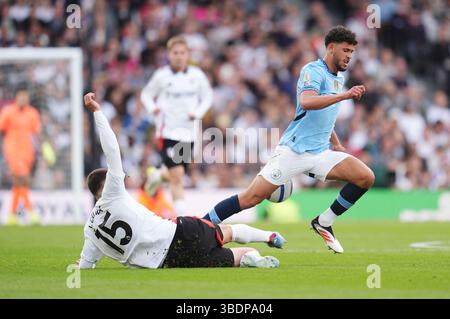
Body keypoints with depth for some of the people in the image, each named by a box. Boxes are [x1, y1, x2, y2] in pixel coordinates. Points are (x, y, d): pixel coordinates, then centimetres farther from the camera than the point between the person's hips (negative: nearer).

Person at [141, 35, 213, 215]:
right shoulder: (162, 75, -3)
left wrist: (198, 112, -2)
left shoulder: (196, 75, 3)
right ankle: (182, 214, -16)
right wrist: (152, 108, -13)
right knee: (177, 176, -14)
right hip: (168, 131, -4)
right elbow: (146, 94, 8)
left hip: (189, 132, 4)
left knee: (177, 177, 10)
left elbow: (208, 95, 16)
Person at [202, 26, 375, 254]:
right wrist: (344, 95, -34)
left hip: (320, 152, 7)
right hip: (293, 150, -7)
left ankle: (324, 223, 3)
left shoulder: (339, 78, 17)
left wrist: (336, 144, 29)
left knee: (366, 177, -10)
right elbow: (306, 102, -30)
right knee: (252, 197, -12)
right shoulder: (313, 70, -9)